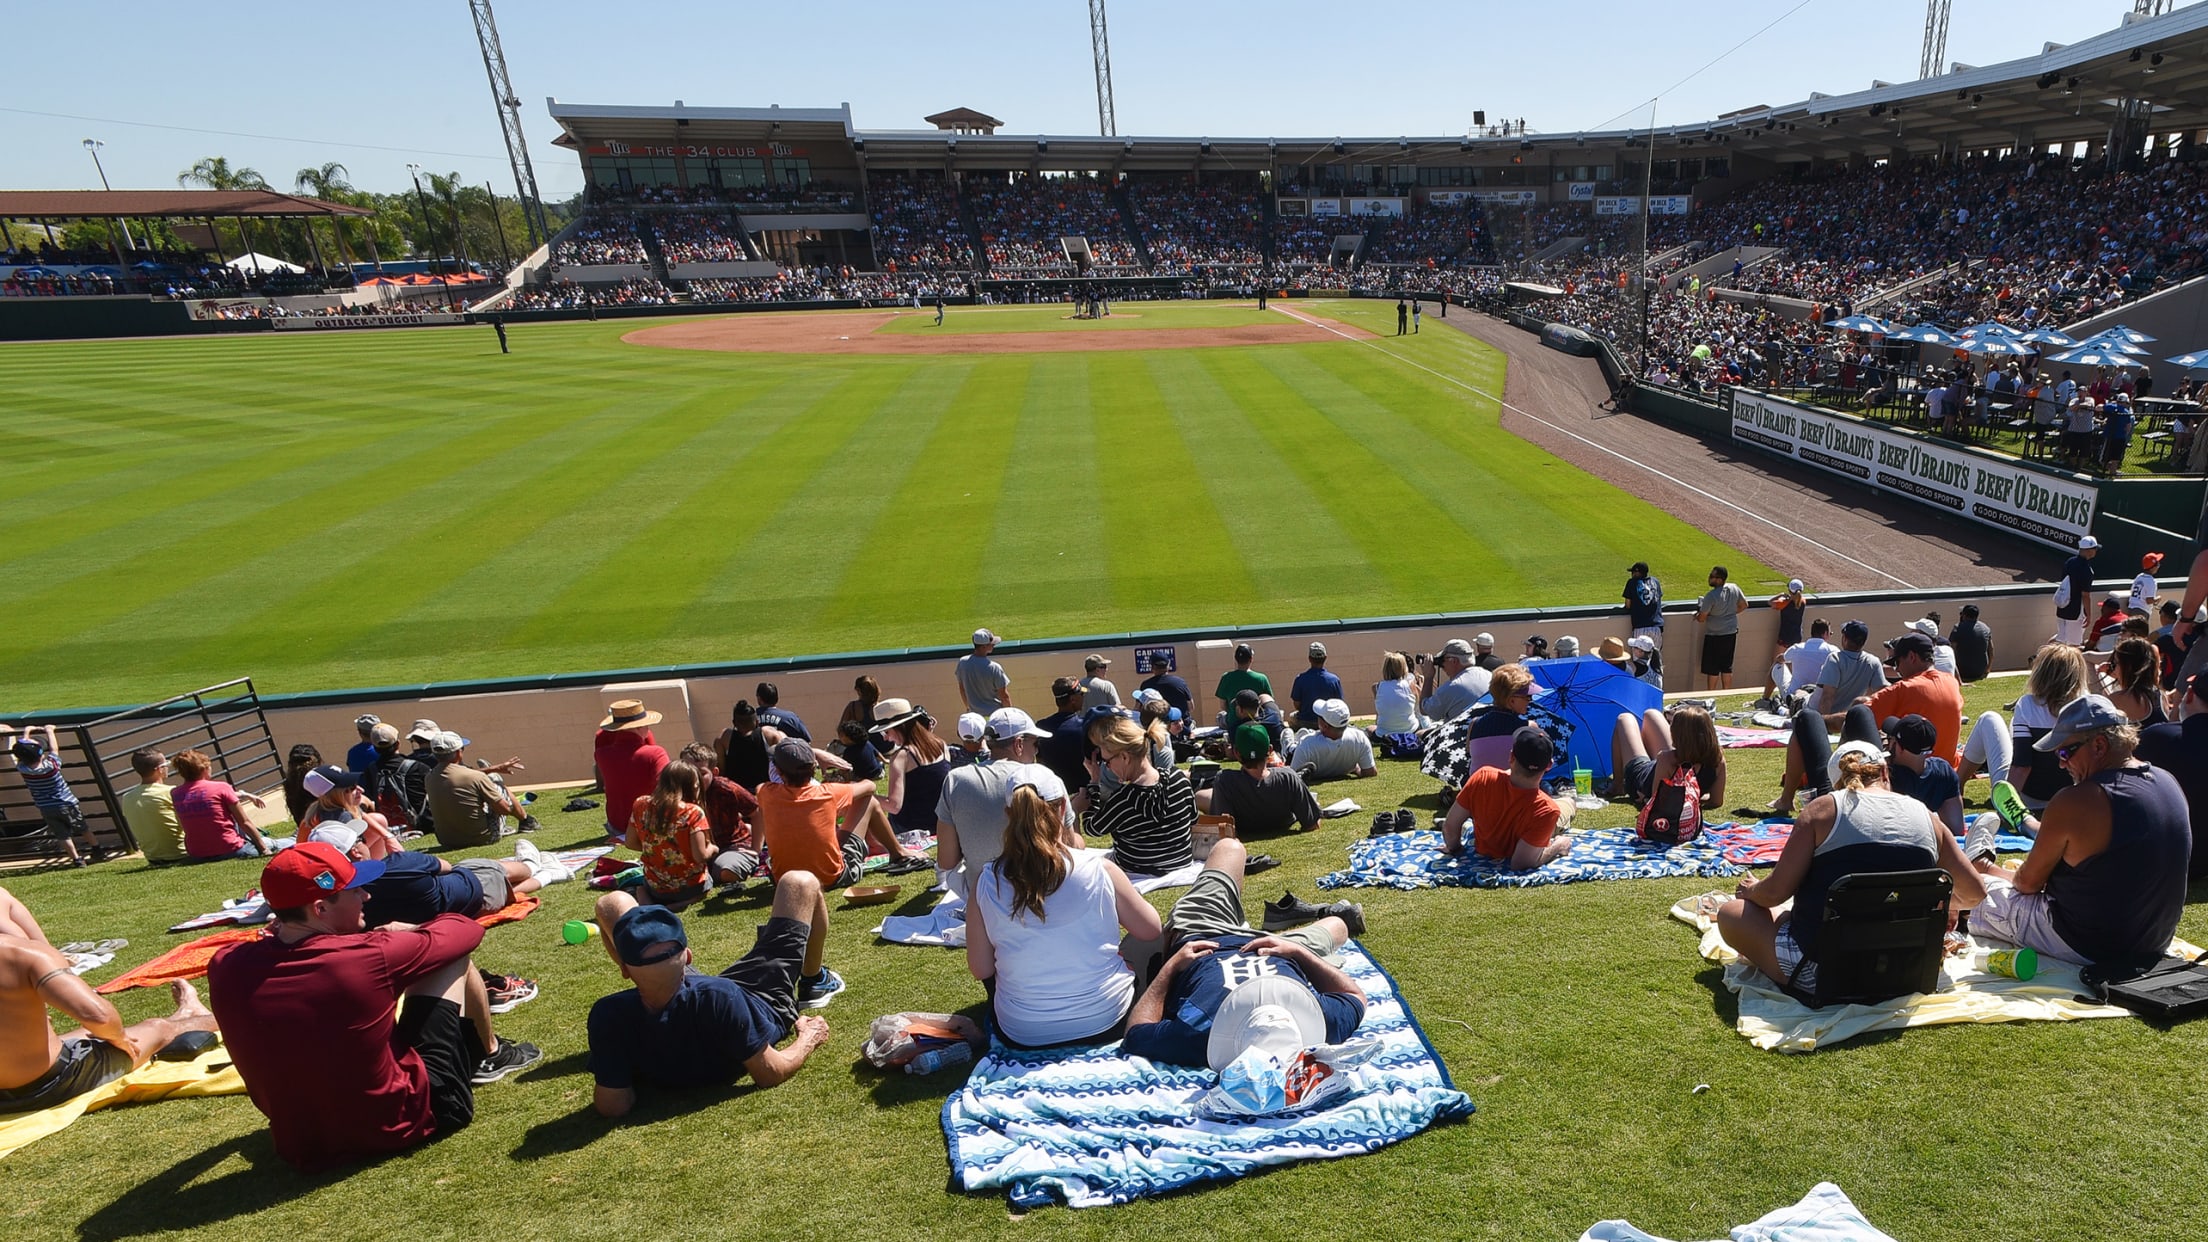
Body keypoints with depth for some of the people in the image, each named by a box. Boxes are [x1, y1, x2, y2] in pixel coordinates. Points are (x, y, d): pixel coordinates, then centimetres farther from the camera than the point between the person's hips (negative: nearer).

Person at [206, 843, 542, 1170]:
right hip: (399, 1124, -5)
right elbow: (467, 930, -6)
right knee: (454, 958, 6)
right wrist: (409, 934, 13)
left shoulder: (226, 968, -11)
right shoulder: (369, 956, -25)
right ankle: (491, 1055, 32)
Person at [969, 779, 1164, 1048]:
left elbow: (981, 971, -5)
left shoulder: (987, 882, -14)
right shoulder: (1100, 869, -16)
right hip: (1106, 1022, -1)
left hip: (1023, 1036, 1)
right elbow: (1152, 931, -2)